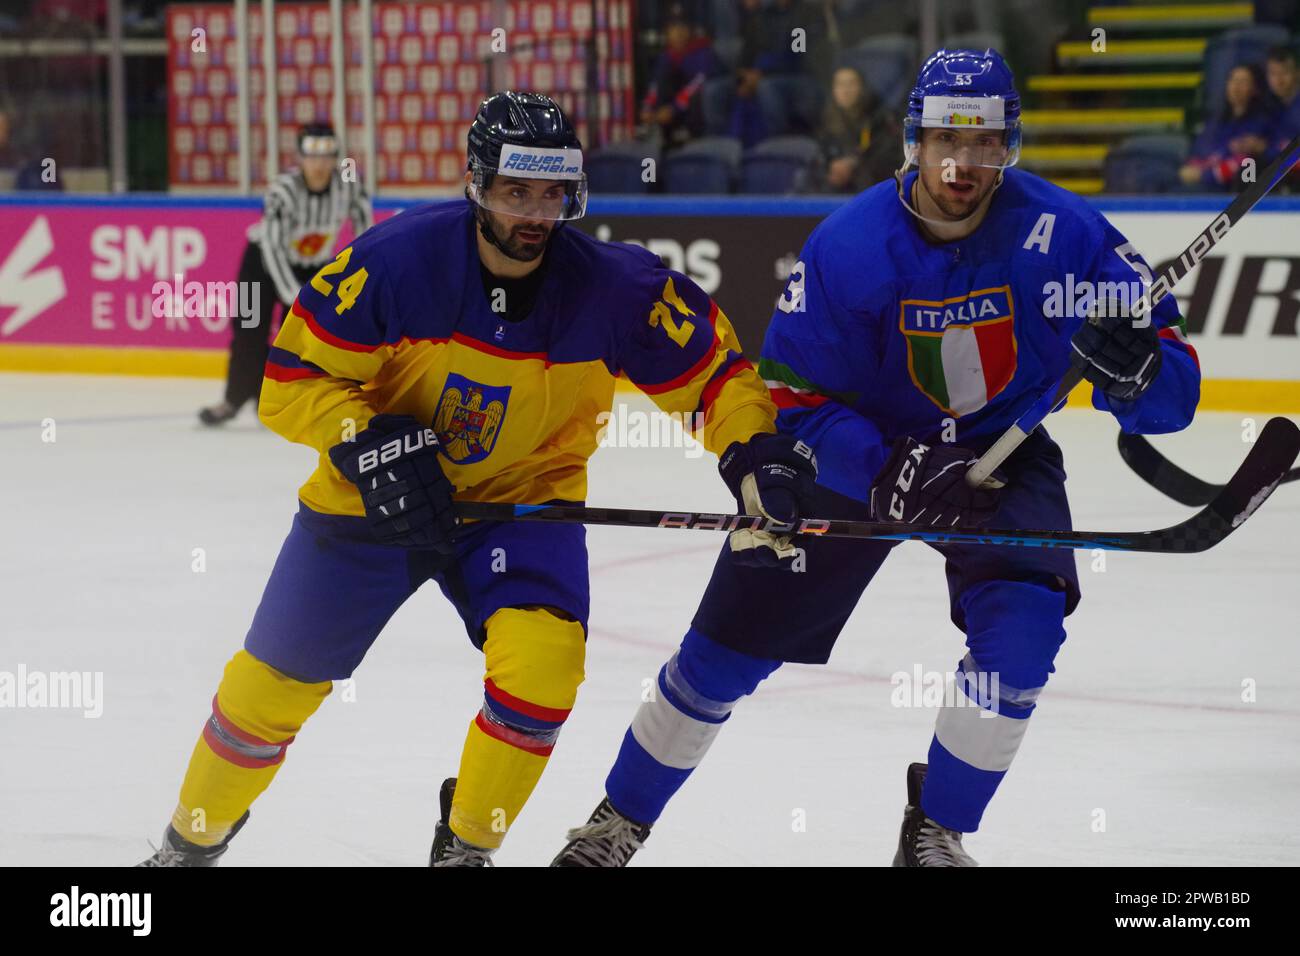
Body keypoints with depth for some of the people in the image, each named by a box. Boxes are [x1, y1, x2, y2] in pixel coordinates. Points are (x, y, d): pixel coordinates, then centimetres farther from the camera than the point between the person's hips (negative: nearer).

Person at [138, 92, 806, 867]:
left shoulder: (608, 286, -20)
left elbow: (712, 366, -9)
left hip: (523, 494, 0)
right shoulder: (398, 259, -24)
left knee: (543, 659, -24)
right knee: (277, 681, 6)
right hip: (377, 495, 0)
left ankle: (468, 844, 1)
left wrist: (756, 451, -26)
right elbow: (292, 377, -17)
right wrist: (371, 445, -30)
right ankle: (194, 839, 34)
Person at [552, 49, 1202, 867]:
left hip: (1003, 453, 0)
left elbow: (1175, 390, -18)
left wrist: (1135, 369, -42)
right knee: (730, 645, 2)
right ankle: (621, 820, 24)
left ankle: (937, 828, -2)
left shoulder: (1064, 233, -21)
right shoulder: (848, 246, -23)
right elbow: (789, 401, -20)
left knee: (1020, 629, -24)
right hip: (857, 448, 0)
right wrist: (887, 472, -36)